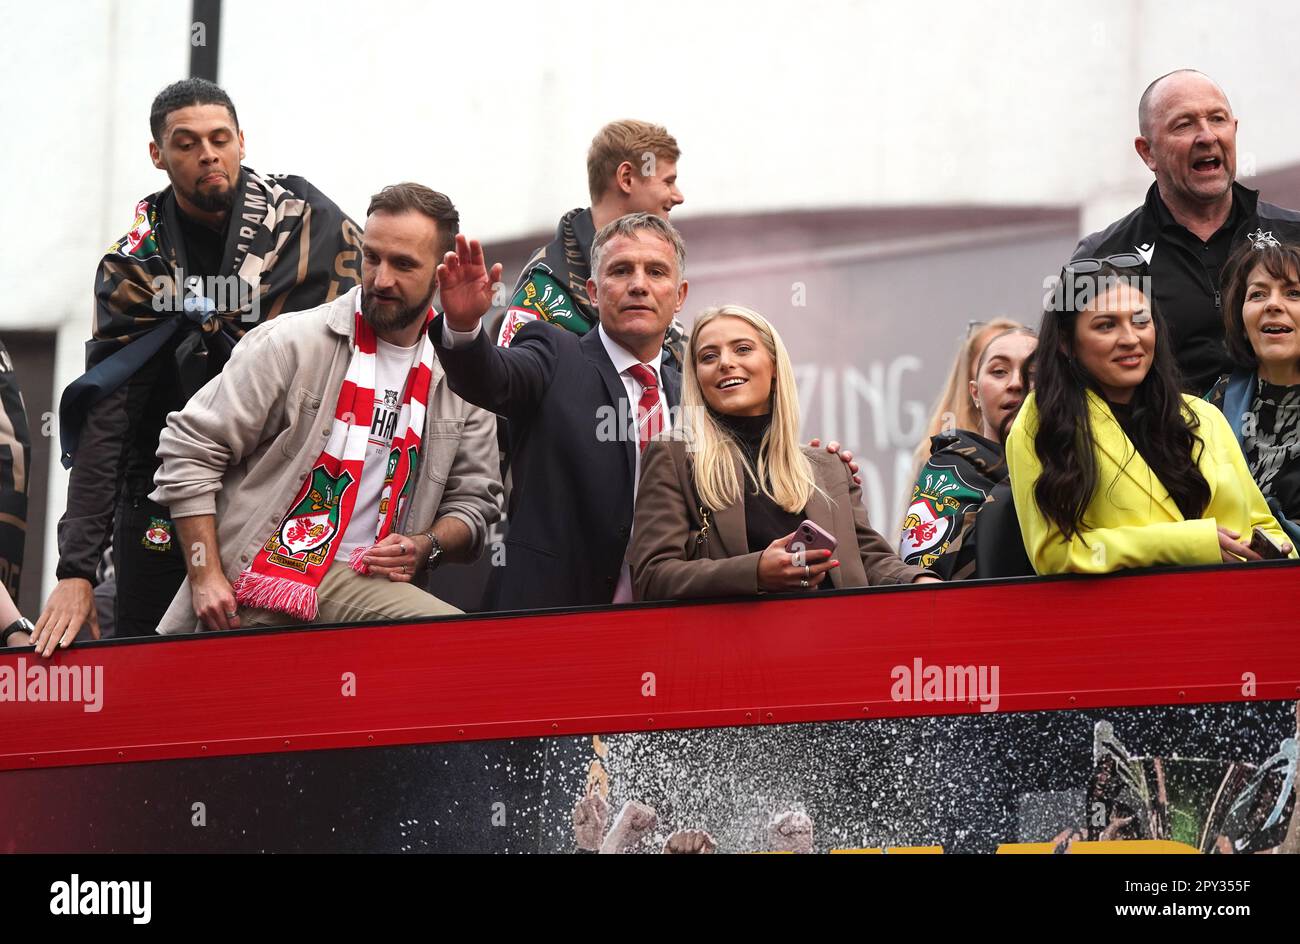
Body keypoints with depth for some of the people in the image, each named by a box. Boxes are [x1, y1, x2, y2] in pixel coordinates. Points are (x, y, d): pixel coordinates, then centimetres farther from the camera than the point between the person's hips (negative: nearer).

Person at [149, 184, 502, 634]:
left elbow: (474, 499, 20)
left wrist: (426, 545, -3)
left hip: (354, 586, 3)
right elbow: (190, 448, -1)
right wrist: (206, 578, -8)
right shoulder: (291, 341, -1)